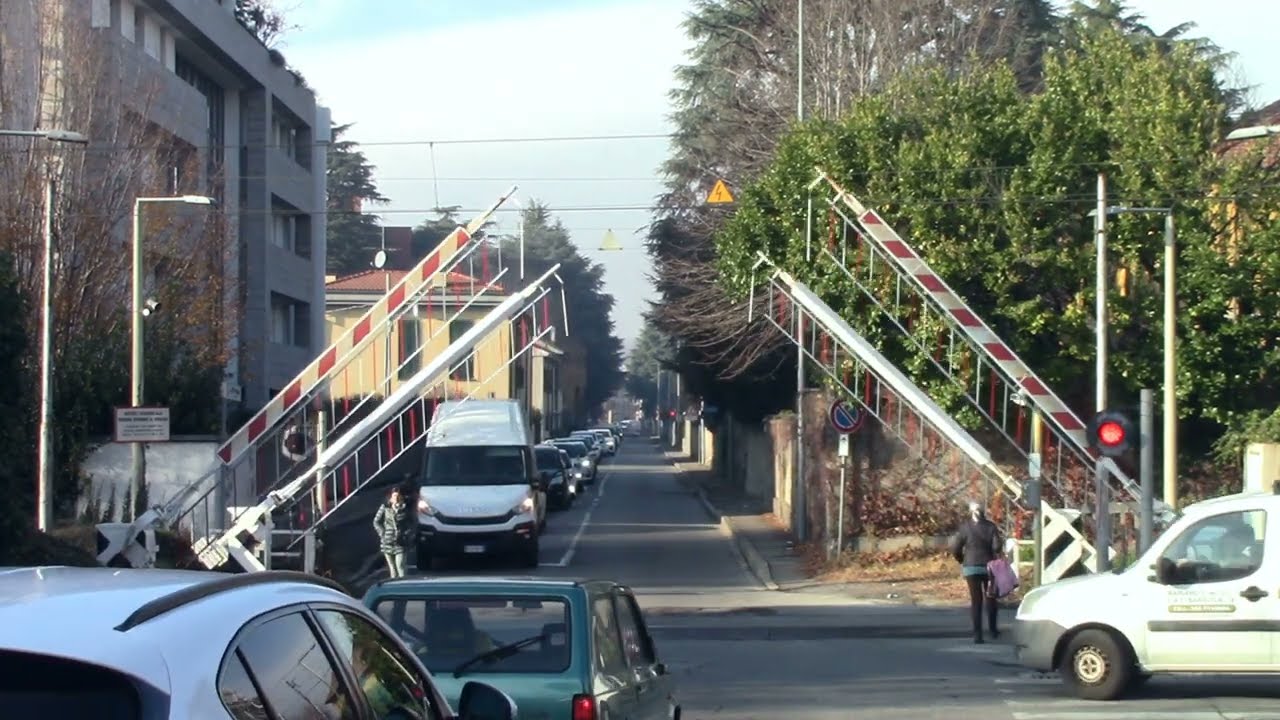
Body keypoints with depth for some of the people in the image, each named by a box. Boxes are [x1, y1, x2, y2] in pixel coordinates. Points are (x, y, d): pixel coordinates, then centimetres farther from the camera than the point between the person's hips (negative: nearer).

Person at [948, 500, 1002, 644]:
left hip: (971, 567, -1)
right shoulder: (990, 527, -2)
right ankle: (992, 629, 24)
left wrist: (962, 560, 12)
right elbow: (996, 547, -12)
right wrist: (995, 560, 5)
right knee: (990, 598, 17)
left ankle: (977, 633, -7)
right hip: (988, 567, 1)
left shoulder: (964, 527, -3)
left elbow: (955, 548, -4)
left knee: (975, 600, 1)